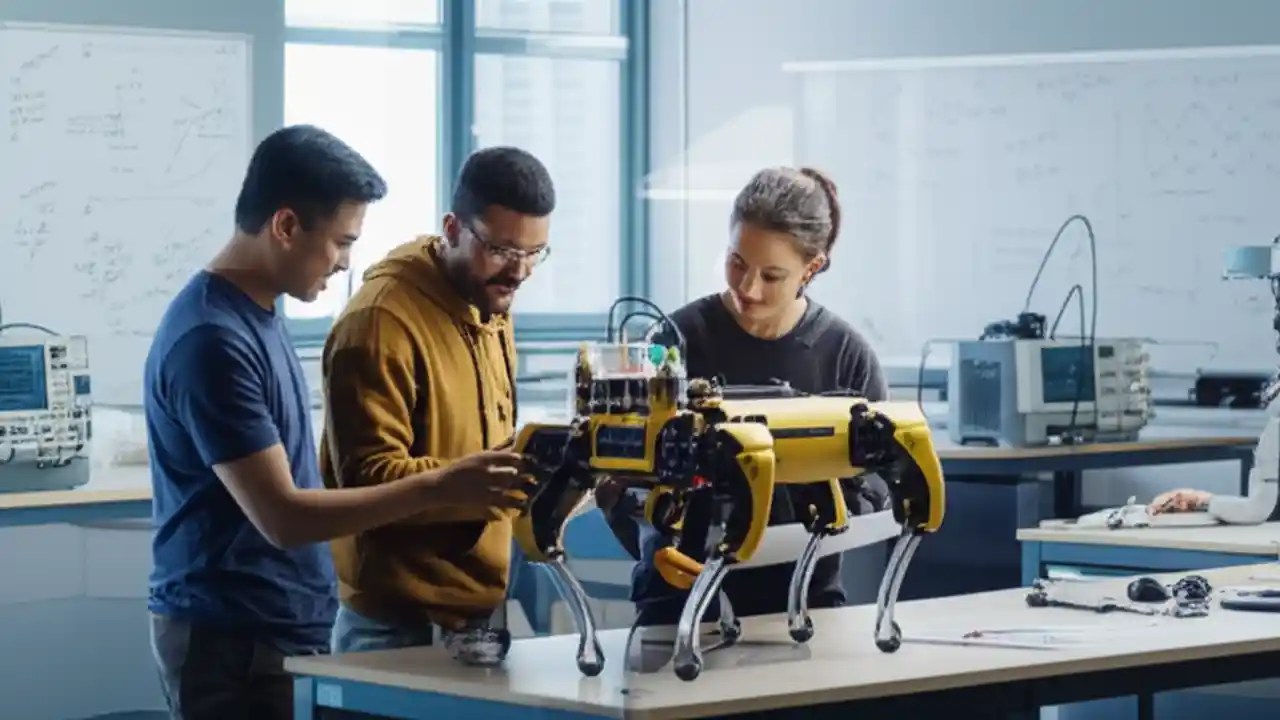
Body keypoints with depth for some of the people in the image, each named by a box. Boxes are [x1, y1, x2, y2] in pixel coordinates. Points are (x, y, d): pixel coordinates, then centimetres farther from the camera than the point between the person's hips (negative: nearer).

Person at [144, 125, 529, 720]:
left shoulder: (254, 313, 10)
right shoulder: (213, 340, -20)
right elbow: (282, 517, -21)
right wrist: (440, 487, -20)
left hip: (282, 627, 9)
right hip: (233, 641, -9)